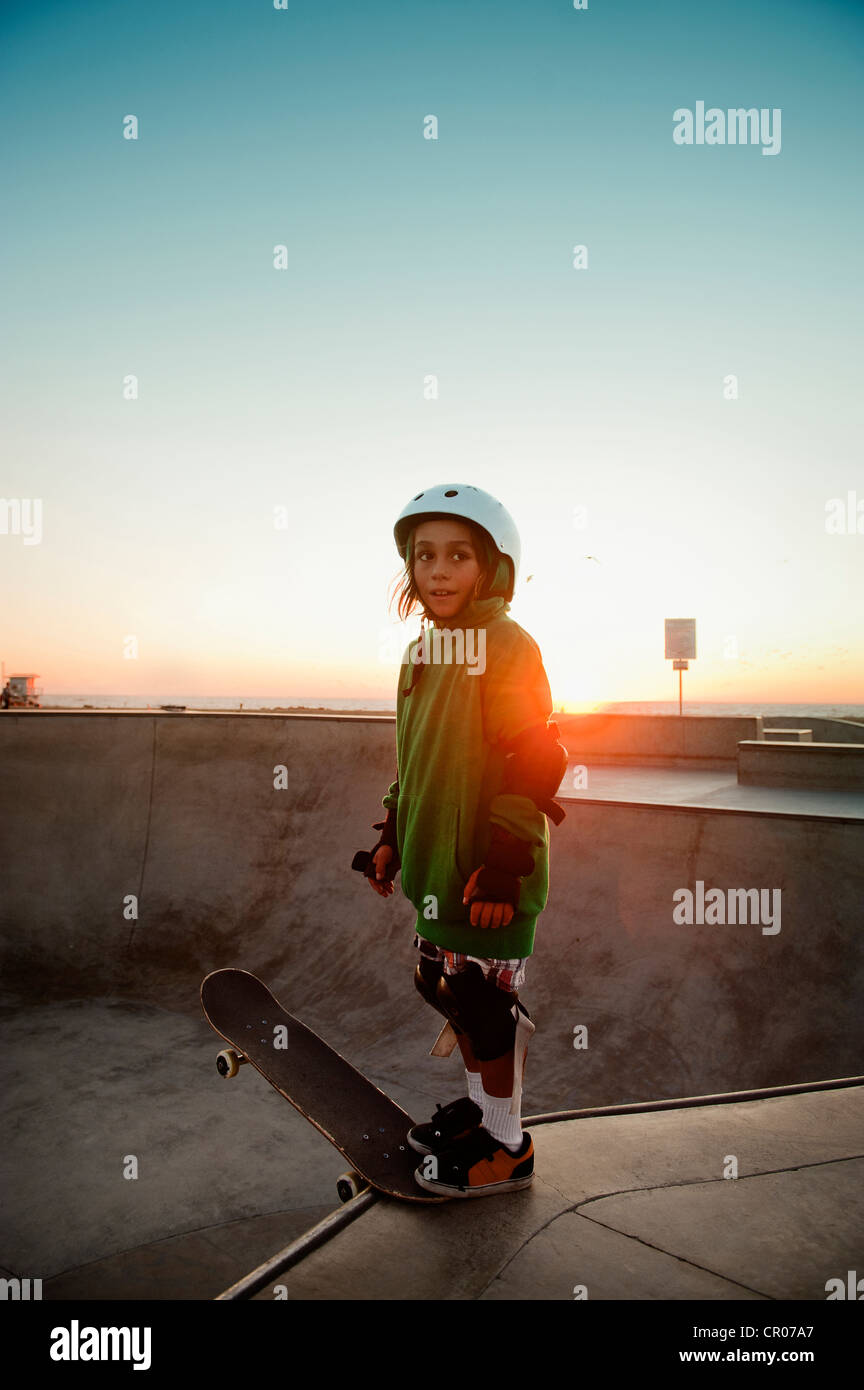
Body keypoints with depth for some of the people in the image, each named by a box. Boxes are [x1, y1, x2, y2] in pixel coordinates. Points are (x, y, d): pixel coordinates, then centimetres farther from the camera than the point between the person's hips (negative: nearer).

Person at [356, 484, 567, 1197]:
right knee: (453, 989, 19)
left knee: (488, 1000, 4)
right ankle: (481, 1102, 41)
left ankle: (506, 1146, 24)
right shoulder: (422, 652, 11)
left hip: (489, 871, -8)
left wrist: (504, 860, -20)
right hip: (436, 861, 8)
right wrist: (393, 835, 19)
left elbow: (534, 760, -18)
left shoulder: (509, 646, -14)